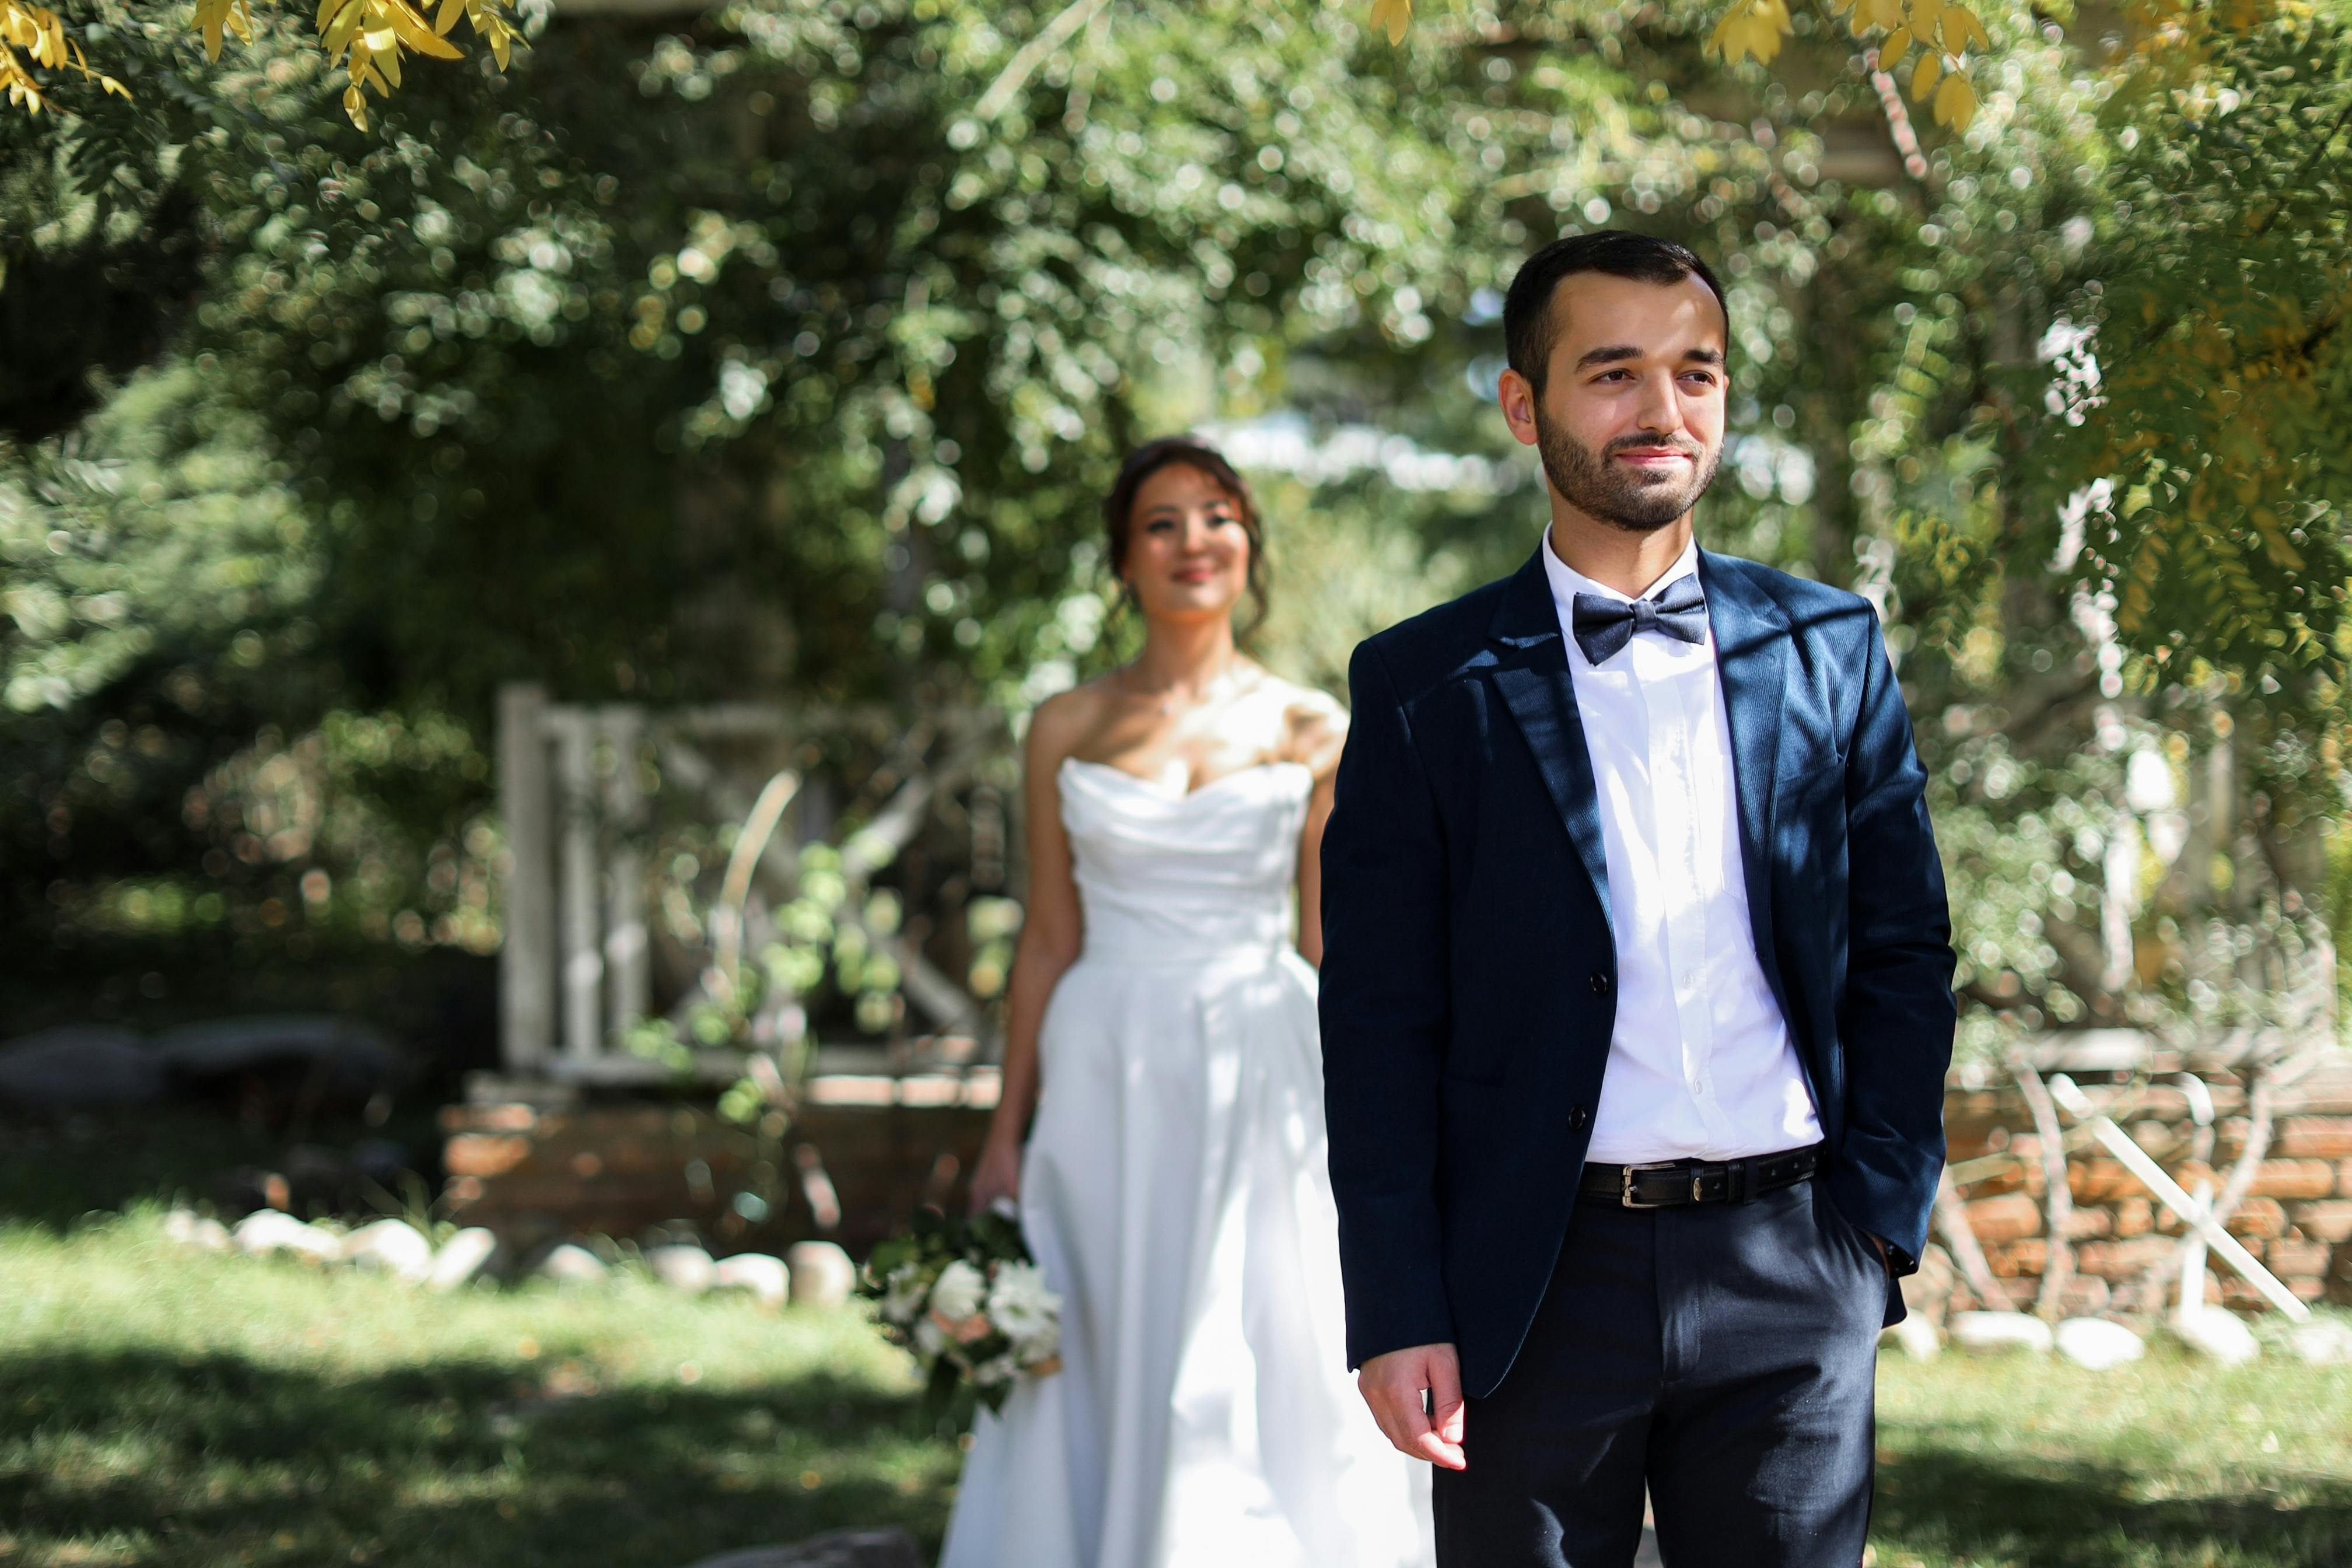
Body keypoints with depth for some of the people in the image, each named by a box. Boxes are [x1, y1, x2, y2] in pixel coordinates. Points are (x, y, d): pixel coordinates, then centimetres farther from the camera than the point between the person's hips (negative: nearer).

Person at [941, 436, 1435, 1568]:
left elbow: (1330, 948, 6)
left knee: (1265, 1382, -2)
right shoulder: (1068, 730, 6)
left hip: (1264, 1085, -1)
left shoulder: (1312, 733, 4)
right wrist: (1007, 1132, 5)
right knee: (1101, 1385, 2)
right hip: (1107, 1081, 1)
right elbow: (1048, 943, 8)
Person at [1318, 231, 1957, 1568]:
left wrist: (1881, 1213, 0)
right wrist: (1398, 1311, -7)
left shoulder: (1832, 651, 8)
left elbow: (1905, 949, 10)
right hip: (1539, 1290, -1)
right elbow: (1379, 1018, 0)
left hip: (1791, 1272, 2)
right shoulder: (1429, 688, 2)